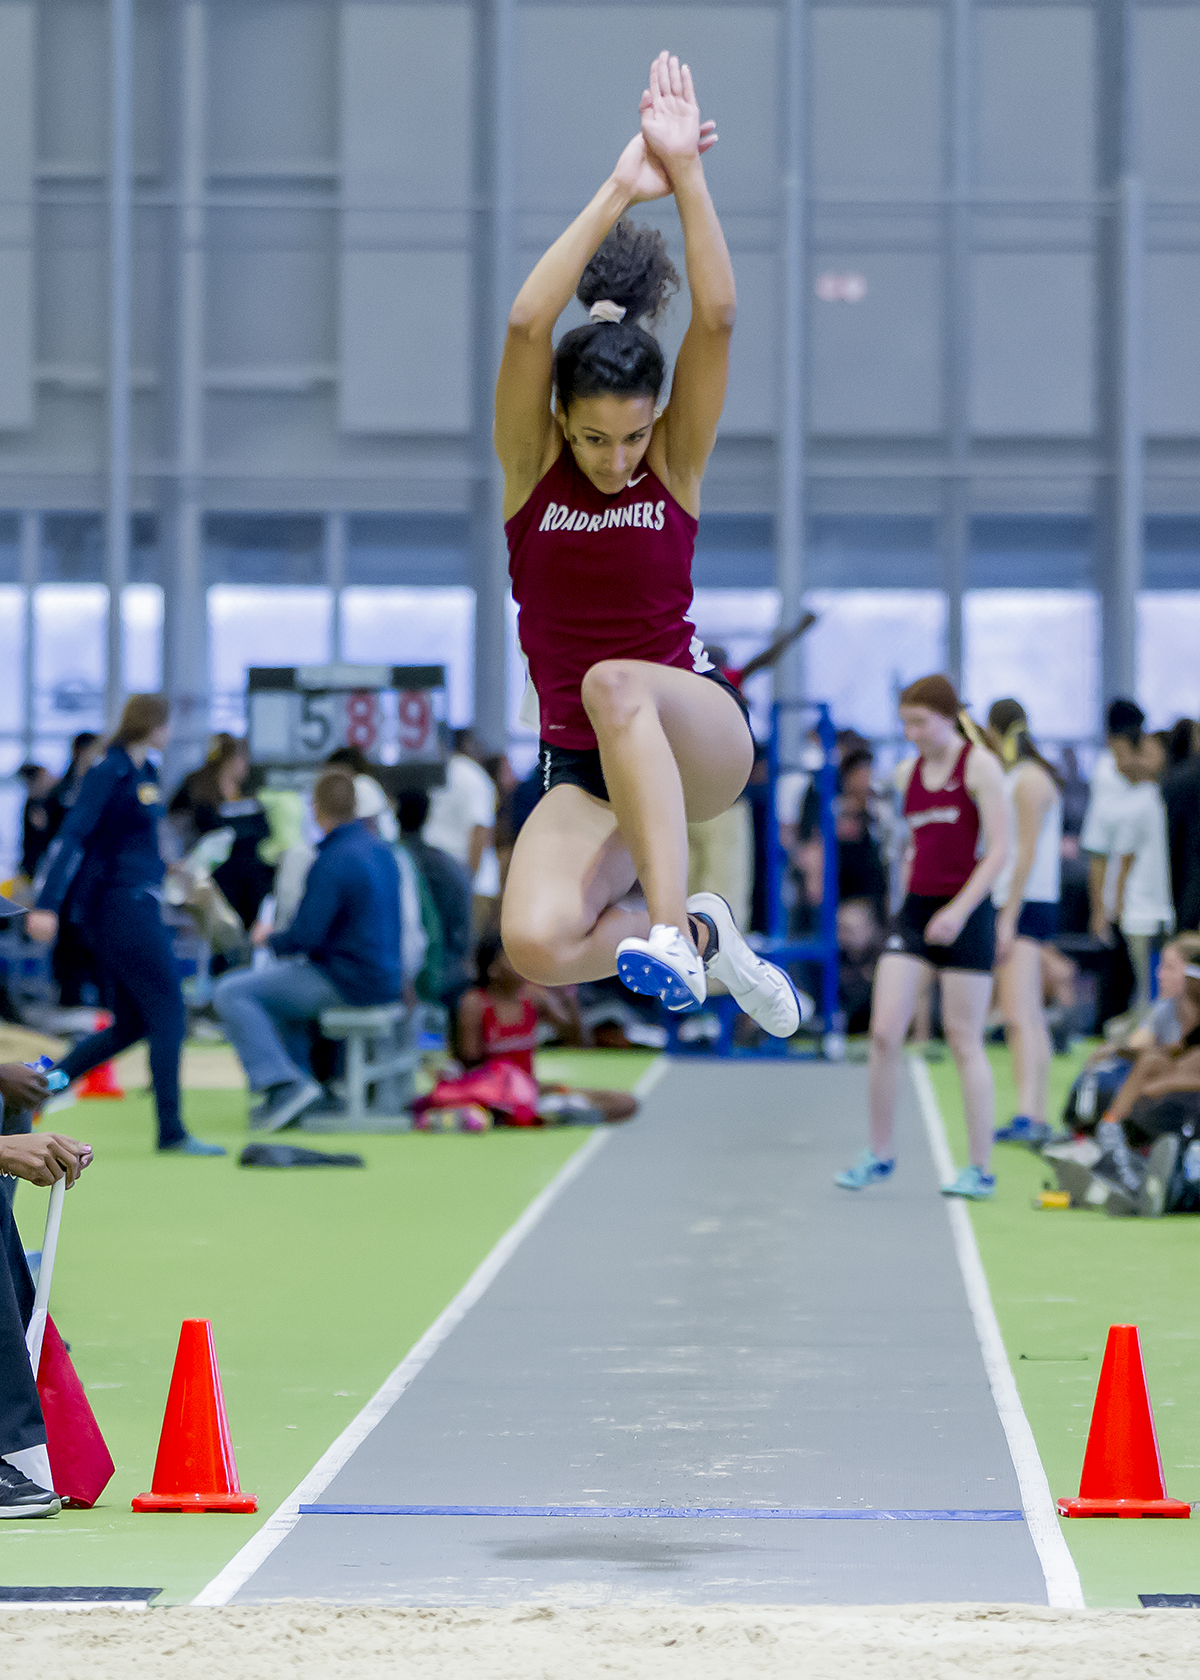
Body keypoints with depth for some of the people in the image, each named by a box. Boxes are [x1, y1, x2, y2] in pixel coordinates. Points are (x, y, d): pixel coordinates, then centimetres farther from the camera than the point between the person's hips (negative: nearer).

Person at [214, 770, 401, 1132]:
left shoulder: (332, 862, -20)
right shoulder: (381, 851, 8)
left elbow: (304, 938, -22)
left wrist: (269, 939, 1)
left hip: (349, 985, -9)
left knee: (231, 992, -9)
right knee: (280, 982, 35)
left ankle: (285, 1085, -16)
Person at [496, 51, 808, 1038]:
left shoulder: (677, 460, -3)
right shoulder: (532, 464, -2)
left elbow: (716, 318, -17)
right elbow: (527, 326, -20)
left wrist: (685, 172, -24)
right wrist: (619, 194, -26)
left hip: (700, 737, -1)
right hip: (583, 769, 2)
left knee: (617, 686, -38)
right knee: (536, 945, -27)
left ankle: (665, 927, -39)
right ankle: (700, 936, 1)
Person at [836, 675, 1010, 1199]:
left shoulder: (979, 765, -7)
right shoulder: (907, 773, 11)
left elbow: (999, 849, -12)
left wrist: (959, 909, -20)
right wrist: (909, 888, 16)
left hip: (965, 912, -5)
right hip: (914, 910, 5)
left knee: (964, 1040, -2)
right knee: (884, 1032, -5)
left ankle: (981, 1169, 5)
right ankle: (879, 1154, 7)